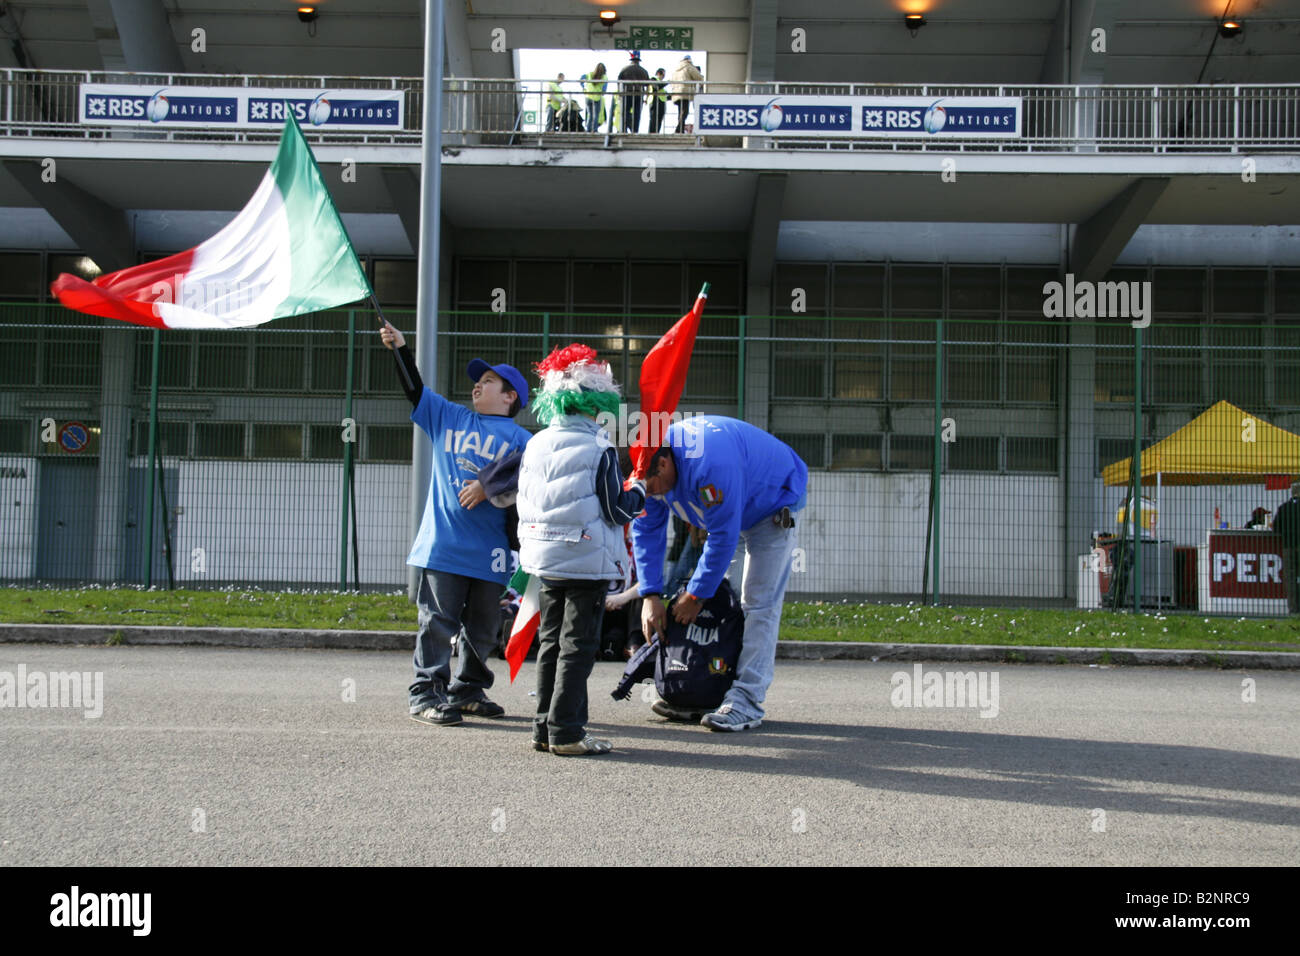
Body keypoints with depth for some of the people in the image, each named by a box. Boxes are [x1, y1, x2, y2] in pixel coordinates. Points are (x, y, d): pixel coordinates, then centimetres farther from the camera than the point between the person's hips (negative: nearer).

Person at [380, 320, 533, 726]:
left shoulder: (519, 439, 6)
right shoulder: (448, 418, 15)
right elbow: (414, 389, 14)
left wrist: (488, 486, -15)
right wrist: (400, 349, 7)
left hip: (490, 551, 0)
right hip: (443, 544, 0)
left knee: (482, 628, 9)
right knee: (437, 622, -5)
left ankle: (467, 691, 23)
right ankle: (426, 695, -1)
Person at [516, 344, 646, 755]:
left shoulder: (535, 445, 6)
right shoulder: (599, 449, -11)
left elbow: (522, 502, 12)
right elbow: (617, 511, -10)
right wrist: (638, 491, 9)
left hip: (545, 558, 6)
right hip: (588, 561, -6)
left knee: (550, 641, 13)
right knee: (577, 644, -1)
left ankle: (545, 728, 17)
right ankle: (566, 732, -1)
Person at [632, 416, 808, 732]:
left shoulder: (710, 464, -42)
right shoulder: (650, 468, -17)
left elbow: (724, 535, -34)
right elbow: (646, 531, -9)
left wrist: (696, 594, -25)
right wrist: (650, 596, -16)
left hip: (773, 505, -8)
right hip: (722, 509, 8)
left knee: (759, 603, -14)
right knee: (710, 600, 2)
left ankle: (746, 700, -17)